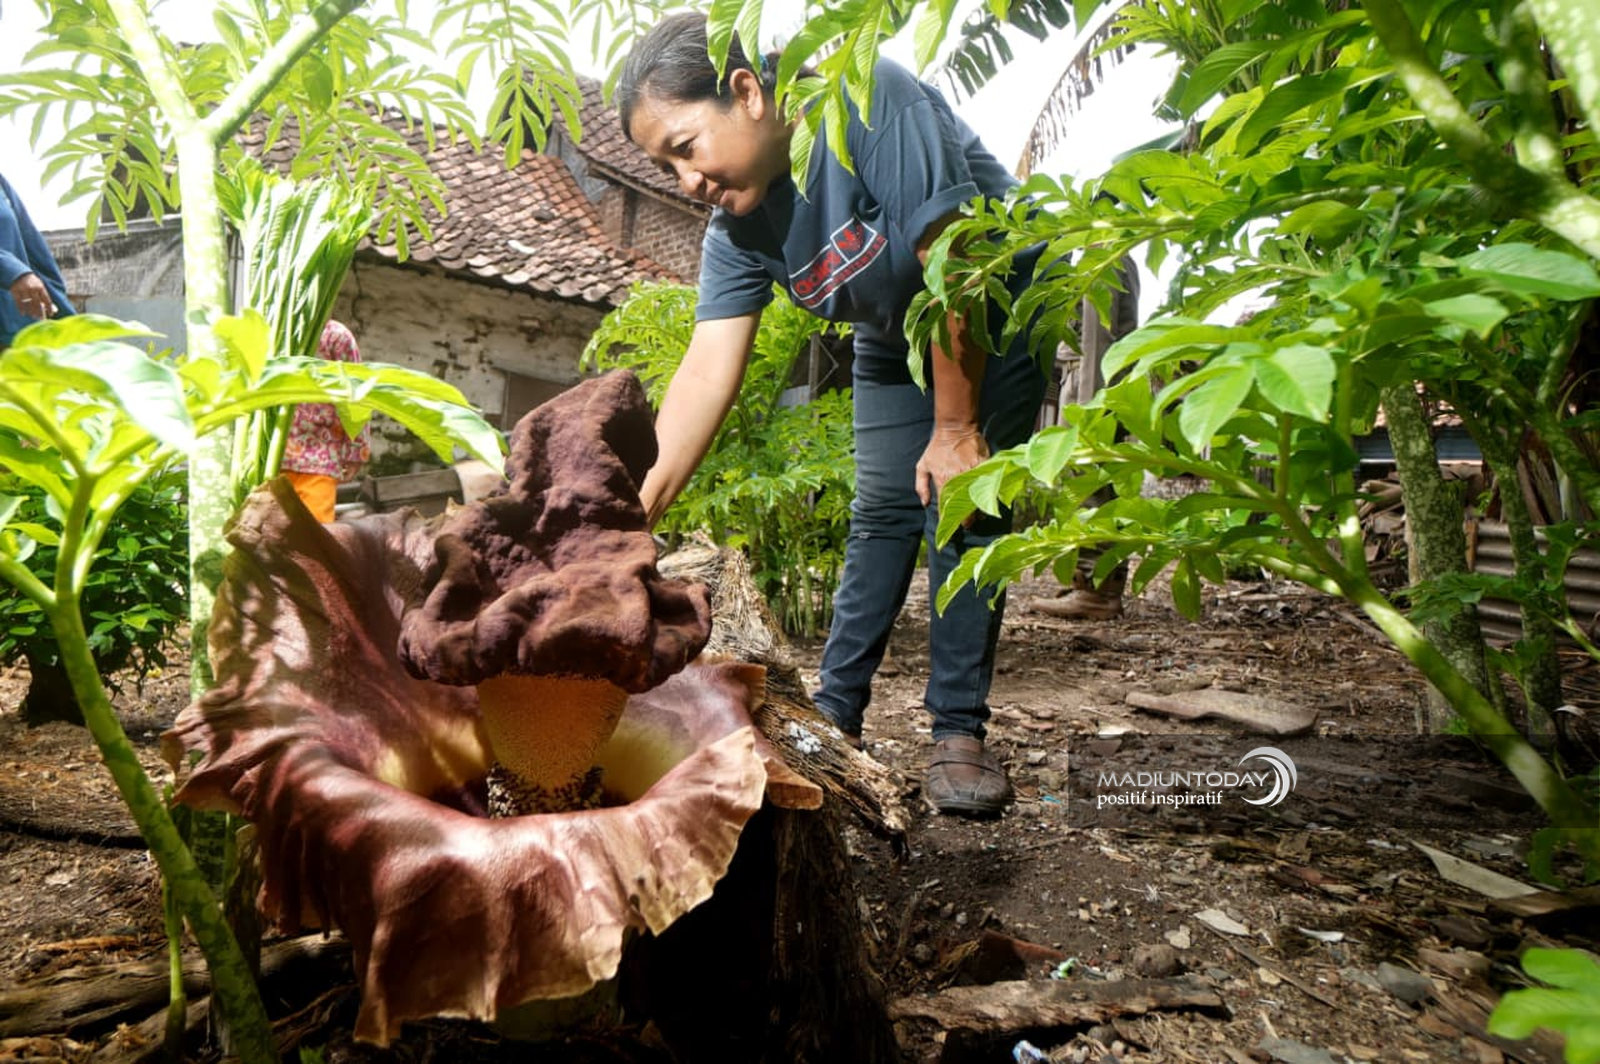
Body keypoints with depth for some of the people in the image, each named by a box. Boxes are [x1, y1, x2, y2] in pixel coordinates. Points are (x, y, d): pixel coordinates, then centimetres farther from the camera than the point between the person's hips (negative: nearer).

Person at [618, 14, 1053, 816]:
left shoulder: (867, 100, -32)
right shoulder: (736, 228, -14)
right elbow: (707, 373, -23)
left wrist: (955, 429, -26)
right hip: (893, 342, 5)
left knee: (965, 510, -12)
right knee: (883, 514, 2)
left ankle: (959, 731, -4)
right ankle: (834, 713, 10)